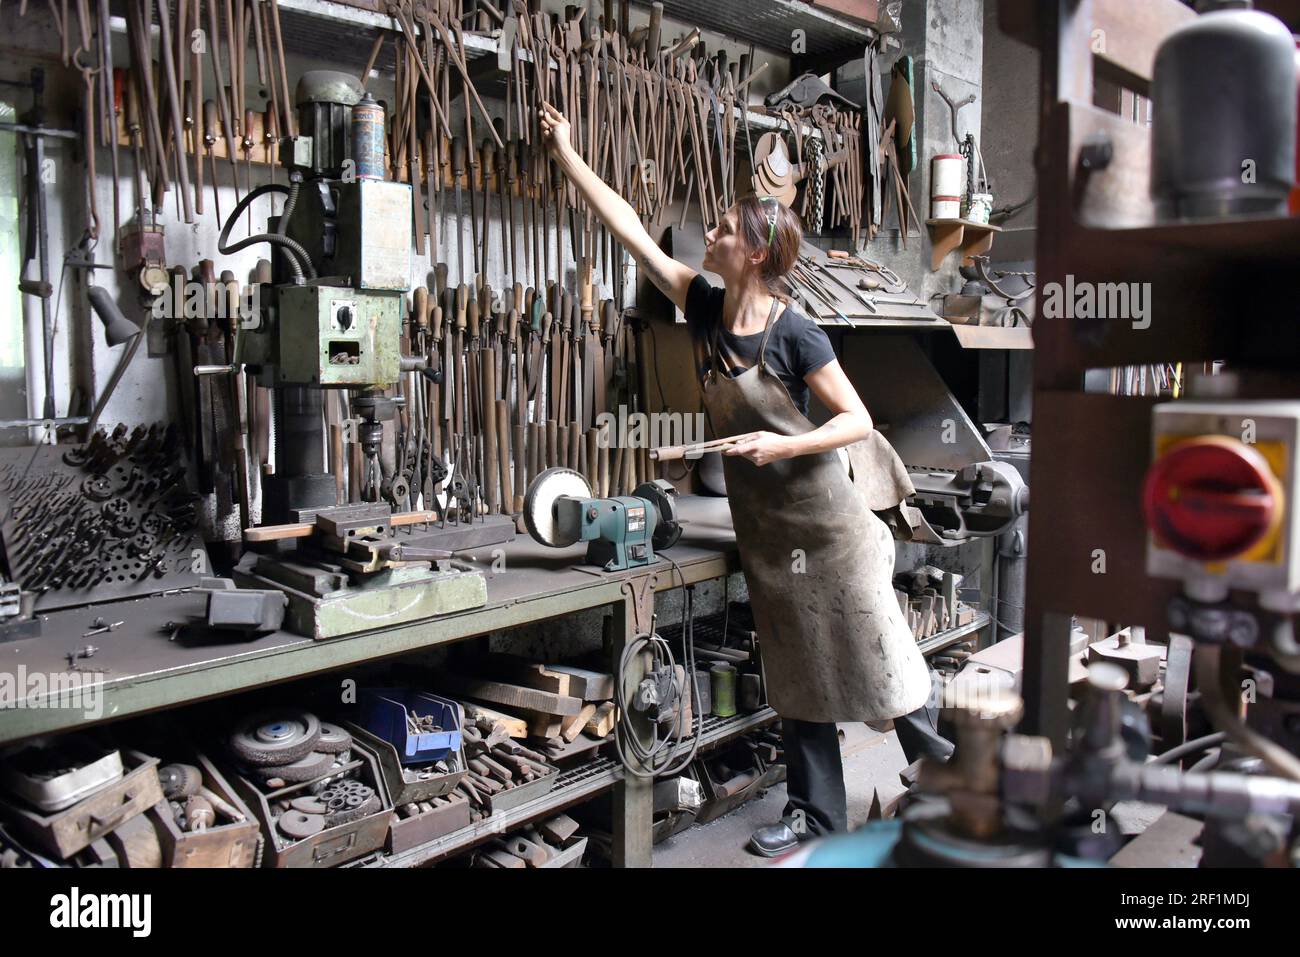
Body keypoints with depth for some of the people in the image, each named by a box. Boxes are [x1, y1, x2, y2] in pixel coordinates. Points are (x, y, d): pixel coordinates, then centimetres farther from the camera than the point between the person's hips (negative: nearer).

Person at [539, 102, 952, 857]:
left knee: (870, 640, 3)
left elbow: (857, 421, -15)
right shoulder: (707, 309, -2)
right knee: (796, 663, 13)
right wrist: (568, 156, 4)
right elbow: (632, 229, 1)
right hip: (759, 512, 6)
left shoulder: (794, 332, -17)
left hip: (821, 506, -6)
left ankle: (935, 755, 30)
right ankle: (816, 810, 25)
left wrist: (781, 445, -28)